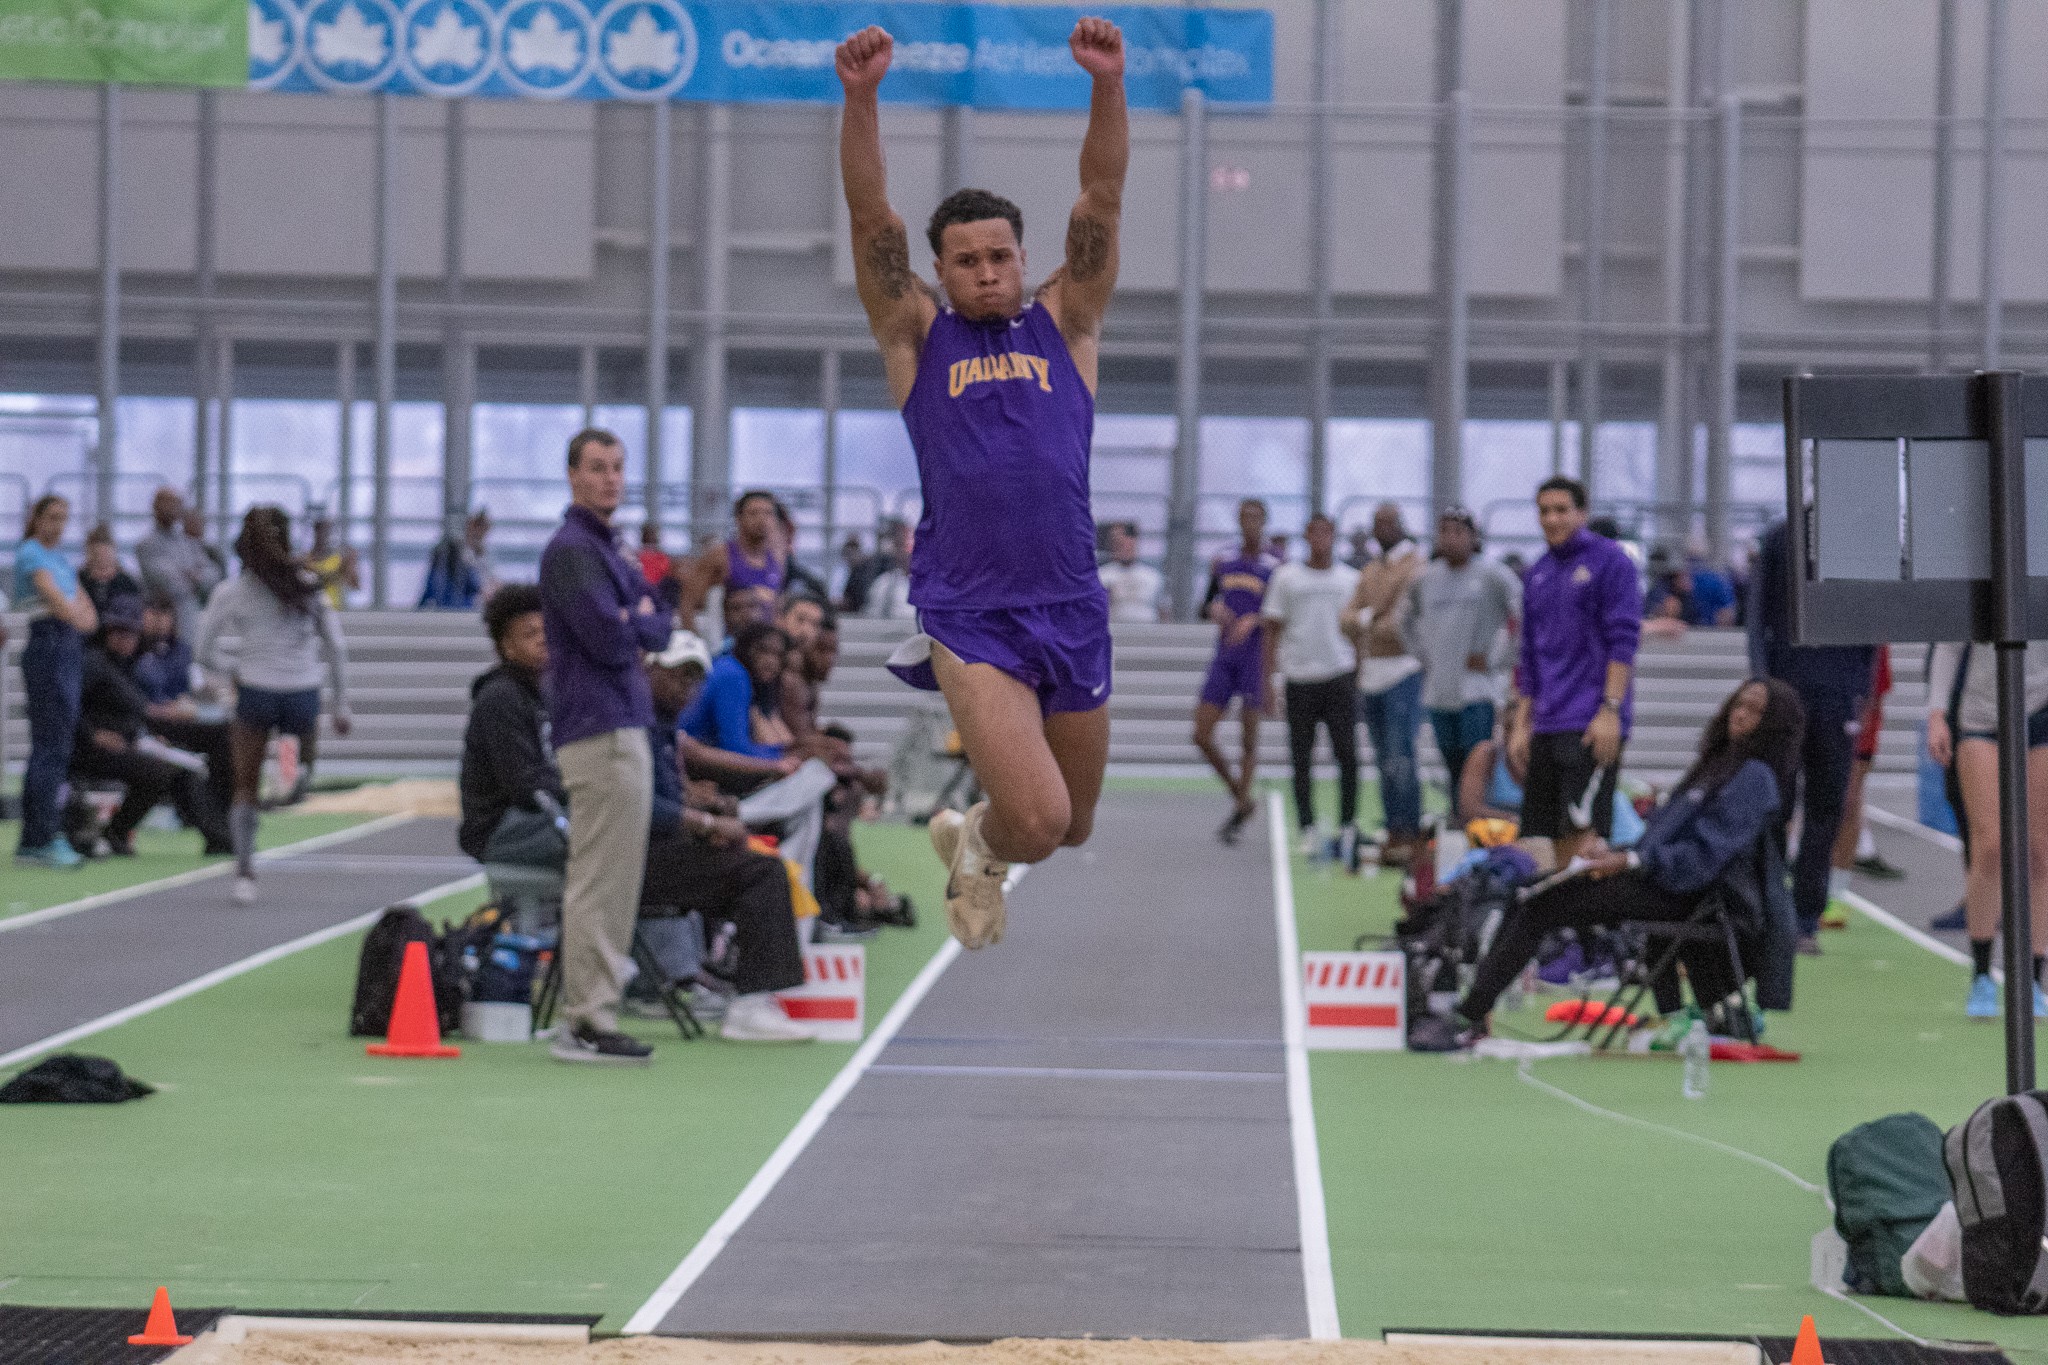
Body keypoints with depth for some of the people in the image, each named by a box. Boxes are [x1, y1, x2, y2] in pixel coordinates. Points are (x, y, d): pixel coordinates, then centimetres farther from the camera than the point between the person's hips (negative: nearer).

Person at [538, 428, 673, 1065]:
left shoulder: (608, 548, 20)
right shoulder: (571, 548, -11)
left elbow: (659, 629, 16)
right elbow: (610, 640, -21)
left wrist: (640, 622, -5)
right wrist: (642, 623, -1)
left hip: (624, 730, 10)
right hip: (600, 732, -10)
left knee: (612, 879, 13)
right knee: (601, 880, -10)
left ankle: (587, 1014, 18)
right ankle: (588, 1022, -9)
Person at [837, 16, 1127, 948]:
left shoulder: (1064, 326, 12)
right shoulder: (917, 337, 8)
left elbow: (1101, 203, -1)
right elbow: (870, 216, -4)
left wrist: (1107, 87, -16)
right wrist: (860, 99, -19)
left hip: (1074, 608, 3)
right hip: (969, 616, -3)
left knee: (1074, 832, 14)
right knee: (1037, 819, -20)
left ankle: (972, 832, 48)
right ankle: (977, 848, 16)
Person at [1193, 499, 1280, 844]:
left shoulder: (1274, 567, -3)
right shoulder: (1223, 564, 10)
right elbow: (1206, 605, 18)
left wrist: (1254, 620, -21)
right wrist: (1213, 609, -4)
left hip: (1256, 657, -5)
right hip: (1224, 657, 5)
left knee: (1249, 739, -3)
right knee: (1202, 734, -1)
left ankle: (1238, 813, 5)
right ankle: (1241, 798, 16)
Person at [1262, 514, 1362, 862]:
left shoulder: (1350, 579, 8)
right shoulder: (1285, 578, 6)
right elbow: (1274, 630, 7)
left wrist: (1360, 677, 8)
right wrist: (1267, 676, 1)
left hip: (1340, 677, 0)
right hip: (1299, 678, 0)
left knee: (1348, 754, -7)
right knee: (1301, 759, 2)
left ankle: (1347, 826, 3)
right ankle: (1308, 830, 8)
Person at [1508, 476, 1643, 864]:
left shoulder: (1610, 561, -3)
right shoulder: (1537, 574, 17)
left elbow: (1623, 642, -9)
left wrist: (1610, 709, -17)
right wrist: (1521, 725, 17)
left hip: (1592, 727, -7)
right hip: (1547, 727, 7)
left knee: (1582, 832, -15)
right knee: (1553, 838, 5)